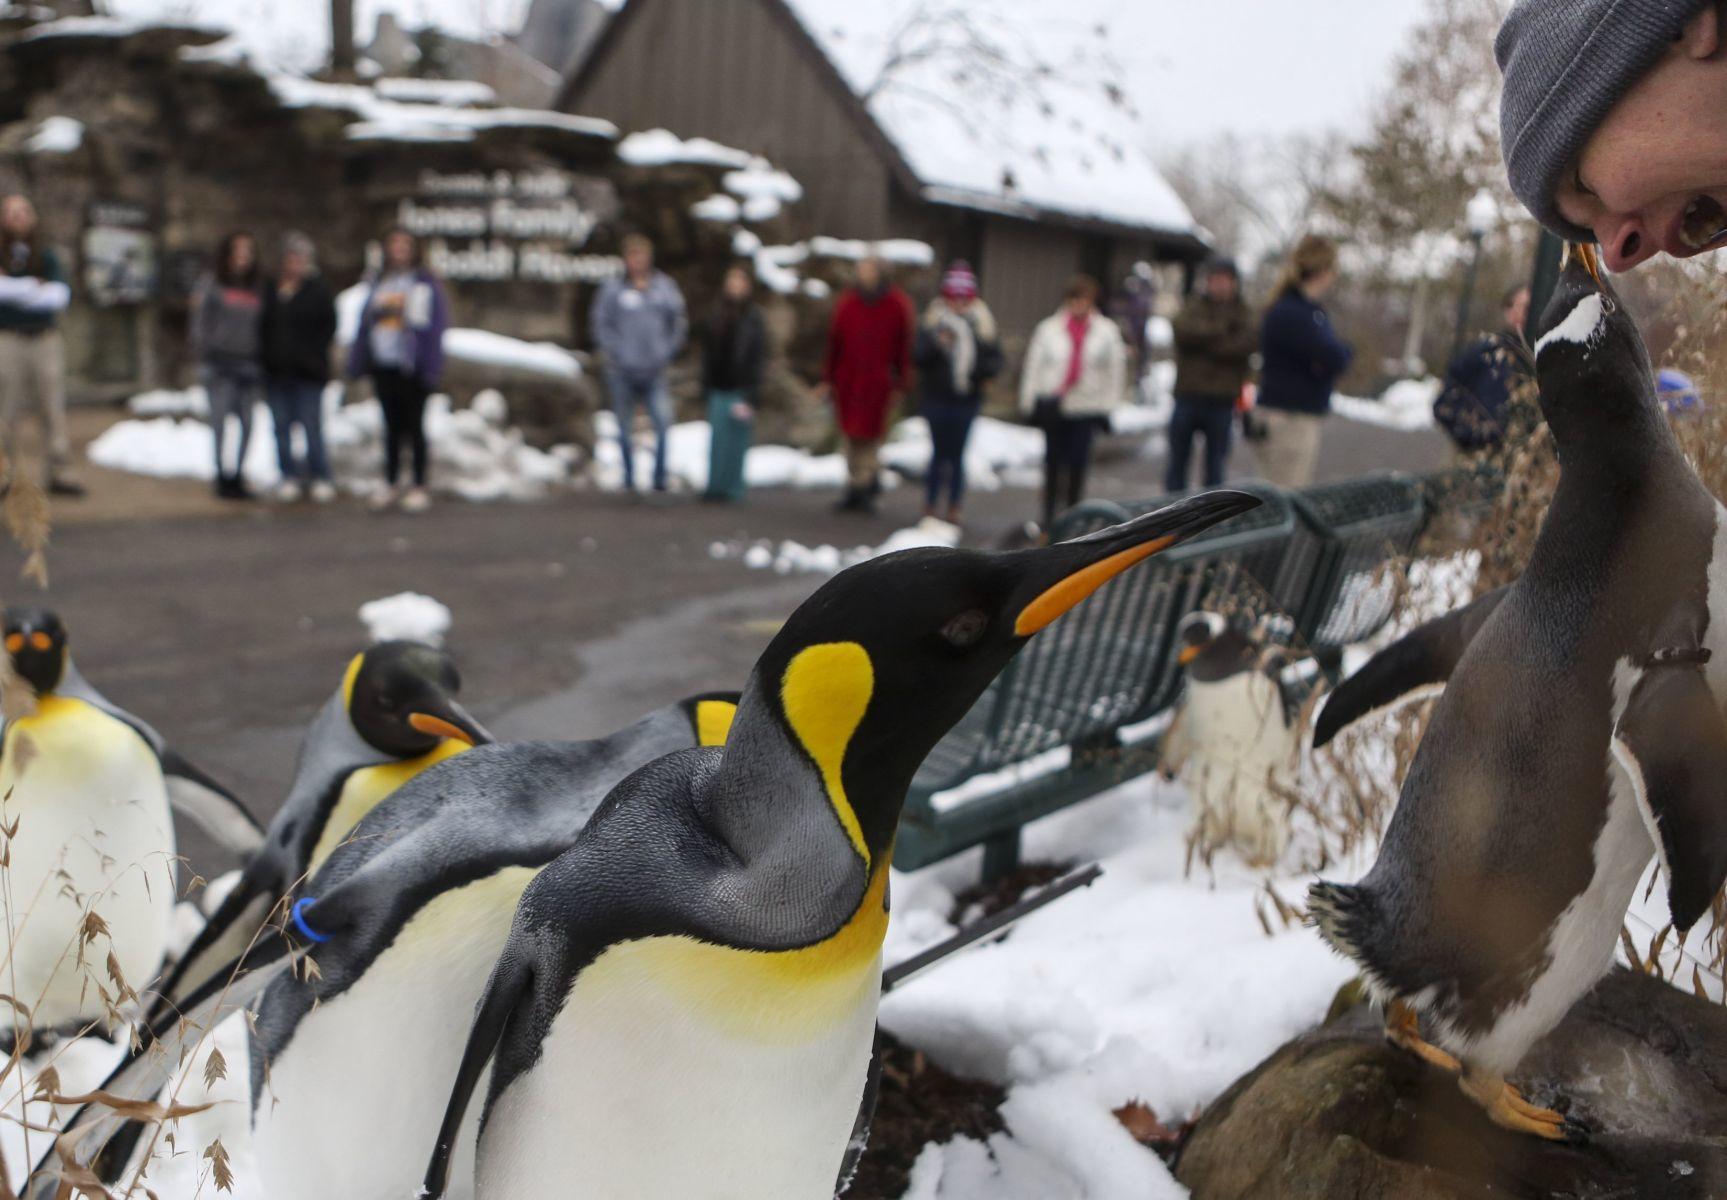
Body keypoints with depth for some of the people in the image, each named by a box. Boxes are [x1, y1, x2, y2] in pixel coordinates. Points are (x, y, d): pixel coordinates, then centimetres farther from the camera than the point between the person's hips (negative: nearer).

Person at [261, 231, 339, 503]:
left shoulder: (318, 289, 1)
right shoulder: (271, 290, 12)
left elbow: (329, 326, -2)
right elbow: (264, 326, 15)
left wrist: (312, 354, -10)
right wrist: (267, 356, 3)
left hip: (307, 371, -4)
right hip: (276, 371, 4)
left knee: (311, 425, -4)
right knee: (281, 426, 6)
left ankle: (321, 478, 3)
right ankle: (289, 476, 14)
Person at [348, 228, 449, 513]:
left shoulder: (427, 284, -4)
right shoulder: (379, 283, 13)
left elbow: (435, 325, -8)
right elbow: (365, 321, 14)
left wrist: (431, 368, -14)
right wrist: (357, 362, 9)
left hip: (412, 368, -5)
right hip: (383, 366, 5)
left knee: (413, 425, 0)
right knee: (392, 426, 12)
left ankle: (420, 488, 7)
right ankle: (391, 483, 21)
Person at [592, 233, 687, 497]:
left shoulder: (665, 286, 6)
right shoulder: (612, 289, 0)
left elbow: (679, 323, 14)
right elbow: (601, 326, 3)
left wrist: (667, 352, 5)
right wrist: (617, 353, -7)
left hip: (654, 371, 1)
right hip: (623, 372, -1)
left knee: (664, 421, -17)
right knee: (625, 428, 6)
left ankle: (660, 477, -7)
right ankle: (629, 479, 19)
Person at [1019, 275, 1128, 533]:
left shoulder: (1107, 331, 4)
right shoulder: (1048, 328, 3)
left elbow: (1115, 369, 7)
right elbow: (1033, 366, 6)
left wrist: (1109, 405, 3)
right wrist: (1029, 402, 3)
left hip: (1086, 407, 0)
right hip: (1053, 403, 0)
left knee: (1078, 464, -1)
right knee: (1053, 463, 3)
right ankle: (1049, 520, 12)